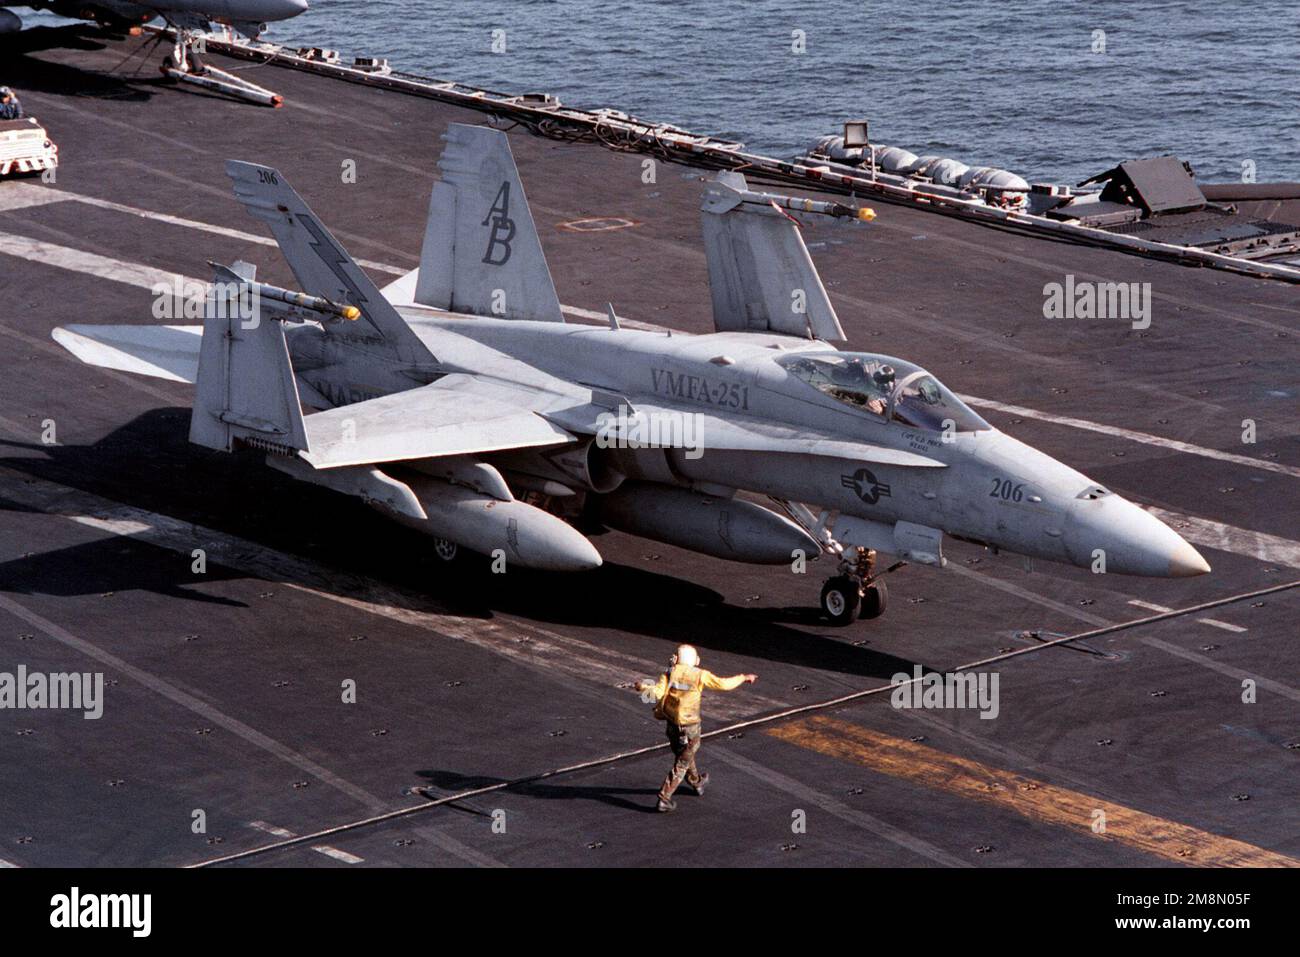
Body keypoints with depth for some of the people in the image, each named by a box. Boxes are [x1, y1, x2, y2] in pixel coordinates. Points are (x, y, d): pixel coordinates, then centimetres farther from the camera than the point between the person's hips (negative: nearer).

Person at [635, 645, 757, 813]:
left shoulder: (669, 674, -6)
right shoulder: (700, 675, -12)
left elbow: (657, 692, -20)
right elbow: (723, 684, -10)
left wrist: (643, 686, -4)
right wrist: (743, 678, 4)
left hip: (671, 725, 4)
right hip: (689, 728, -4)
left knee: (683, 755, 28)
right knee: (681, 764, 6)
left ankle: (696, 782, 52)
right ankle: (664, 798, -1)